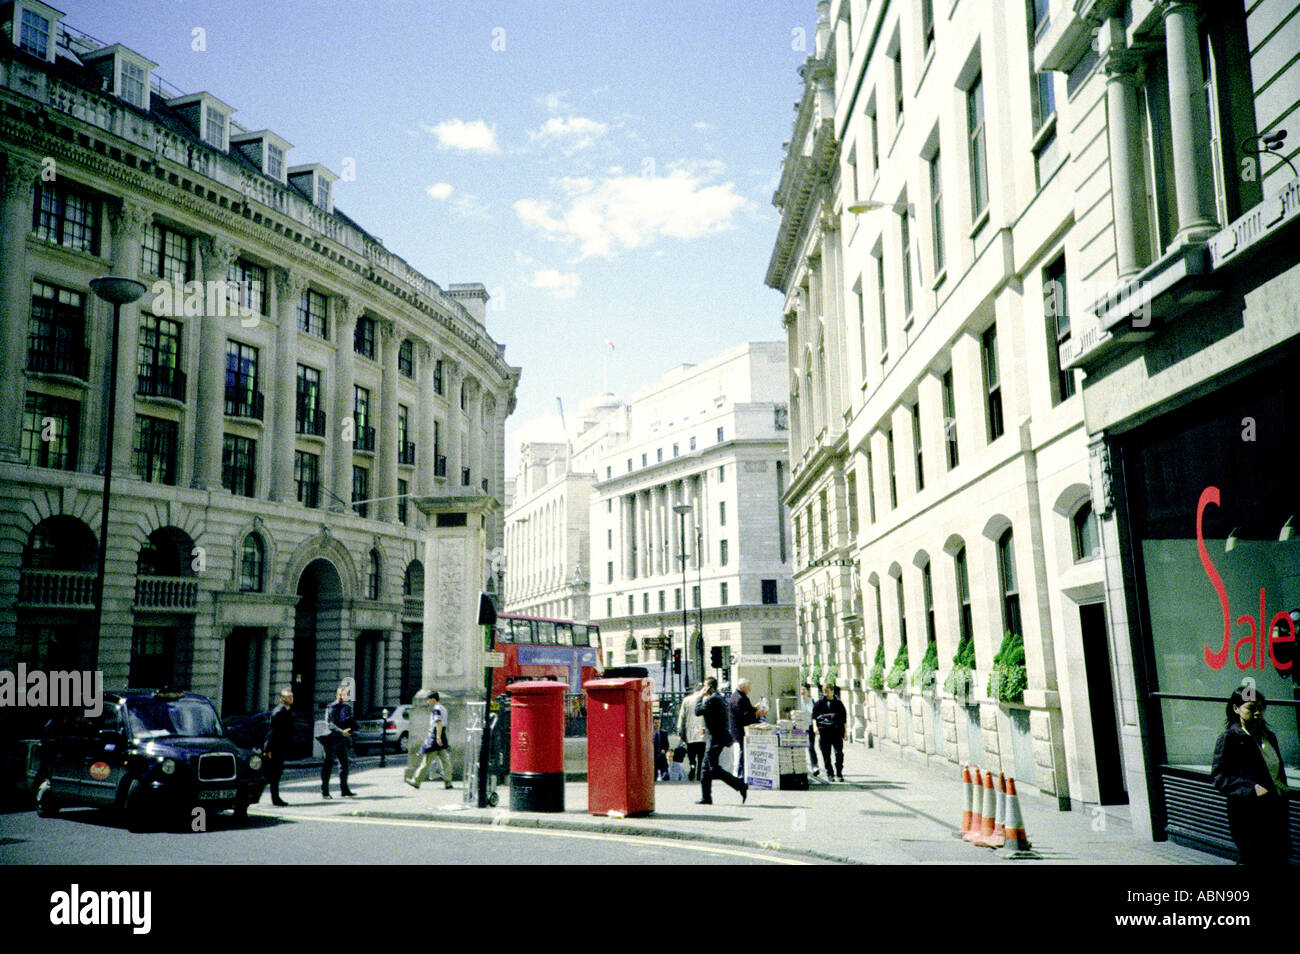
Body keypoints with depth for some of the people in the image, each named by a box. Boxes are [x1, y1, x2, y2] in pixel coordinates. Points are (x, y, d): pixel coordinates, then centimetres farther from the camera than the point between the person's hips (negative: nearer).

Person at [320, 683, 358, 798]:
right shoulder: (331, 707, -5)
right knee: (328, 764, -1)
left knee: (344, 763, 7)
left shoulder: (347, 708, 14)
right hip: (331, 739, -6)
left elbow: (353, 724, 17)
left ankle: (345, 790, 14)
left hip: (343, 740, 6)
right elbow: (329, 723, -16)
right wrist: (341, 731, -27)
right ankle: (324, 791, 5)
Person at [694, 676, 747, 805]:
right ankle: (706, 797, 16)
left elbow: (698, 711, -18)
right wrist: (707, 728, 24)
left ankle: (741, 786, -10)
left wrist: (700, 696, -6)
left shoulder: (712, 699, -16)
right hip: (715, 738, 10)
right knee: (706, 768, 13)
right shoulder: (719, 697, 17)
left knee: (714, 770, -10)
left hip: (715, 739, -10)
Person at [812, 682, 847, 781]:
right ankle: (830, 774, 11)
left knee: (839, 753, -6)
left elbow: (844, 718, 15)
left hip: (837, 732, 0)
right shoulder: (820, 703, 9)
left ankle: (839, 773, 5)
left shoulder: (838, 703, 11)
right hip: (824, 732, 0)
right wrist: (815, 726, -11)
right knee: (826, 754, 2)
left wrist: (845, 732, 10)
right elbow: (814, 715, 5)